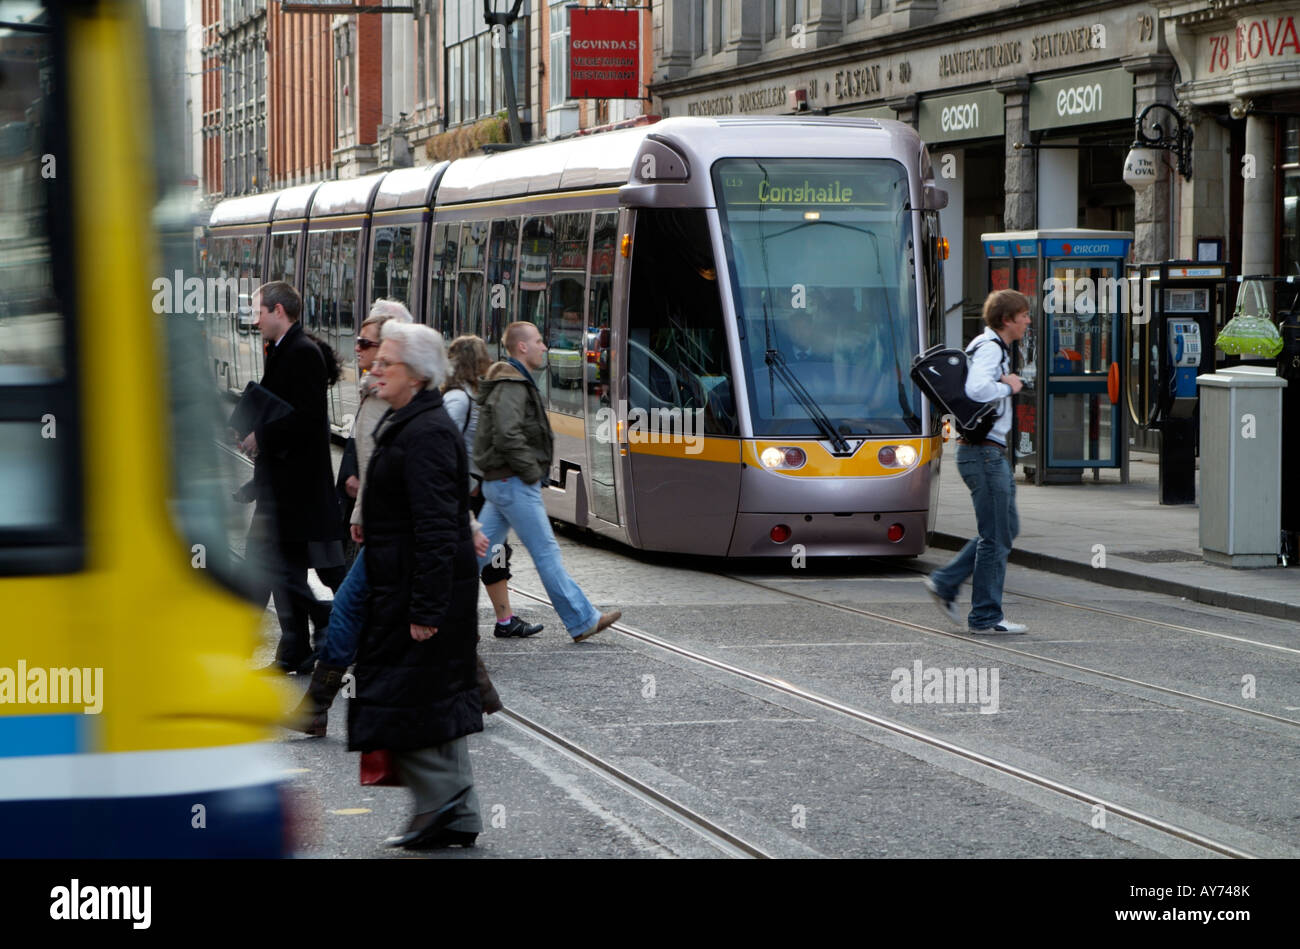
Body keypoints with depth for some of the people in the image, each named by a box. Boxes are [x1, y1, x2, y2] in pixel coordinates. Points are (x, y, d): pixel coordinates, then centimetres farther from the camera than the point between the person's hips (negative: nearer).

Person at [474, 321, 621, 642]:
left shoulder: (514, 384, 17)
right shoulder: (512, 388, -16)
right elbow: (507, 436, -28)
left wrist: (534, 469, 18)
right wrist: (531, 471, -18)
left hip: (498, 481, 10)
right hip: (515, 483, -10)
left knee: (481, 549, 10)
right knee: (546, 553, -5)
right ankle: (582, 621, 0)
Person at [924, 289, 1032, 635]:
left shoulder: (994, 347, 17)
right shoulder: (990, 348, -15)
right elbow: (976, 389, -32)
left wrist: (1005, 384, 11)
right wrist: (1009, 387, -15)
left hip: (991, 453, 11)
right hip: (984, 453, -11)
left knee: (1006, 528, 16)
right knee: (996, 538, -4)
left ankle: (945, 583, 17)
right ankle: (985, 618, 2)